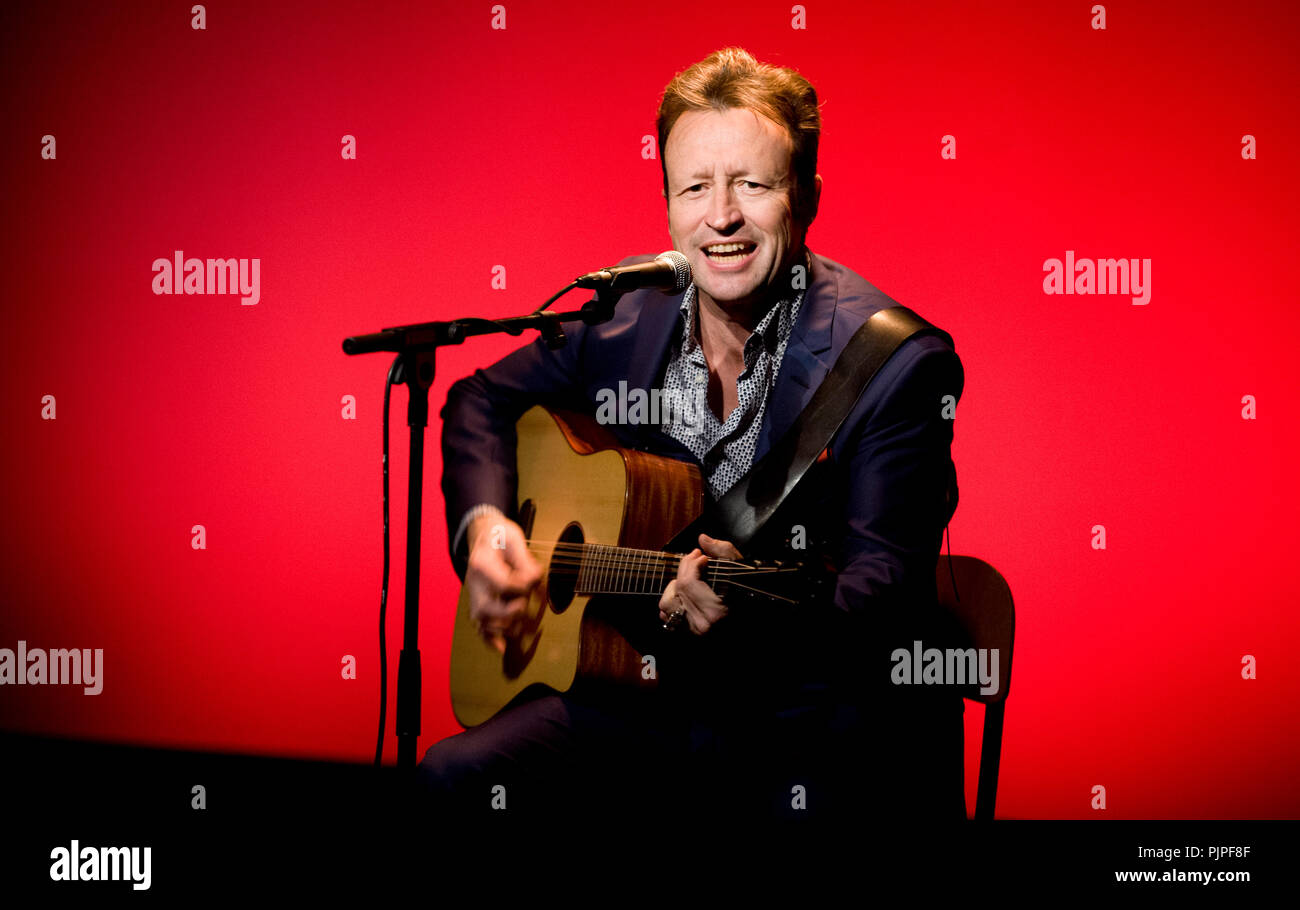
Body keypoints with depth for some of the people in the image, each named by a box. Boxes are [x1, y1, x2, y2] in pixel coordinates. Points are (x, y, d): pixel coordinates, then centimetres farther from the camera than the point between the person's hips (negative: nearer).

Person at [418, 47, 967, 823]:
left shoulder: (899, 365, -14)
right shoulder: (626, 314, 2)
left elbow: (885, 590, -18)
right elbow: (485, 400, 18)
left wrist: (760, 605, -39)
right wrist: (484, 524, -2)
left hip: (819, 720, -4)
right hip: (650, 693, 5)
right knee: (455, 777, -14)